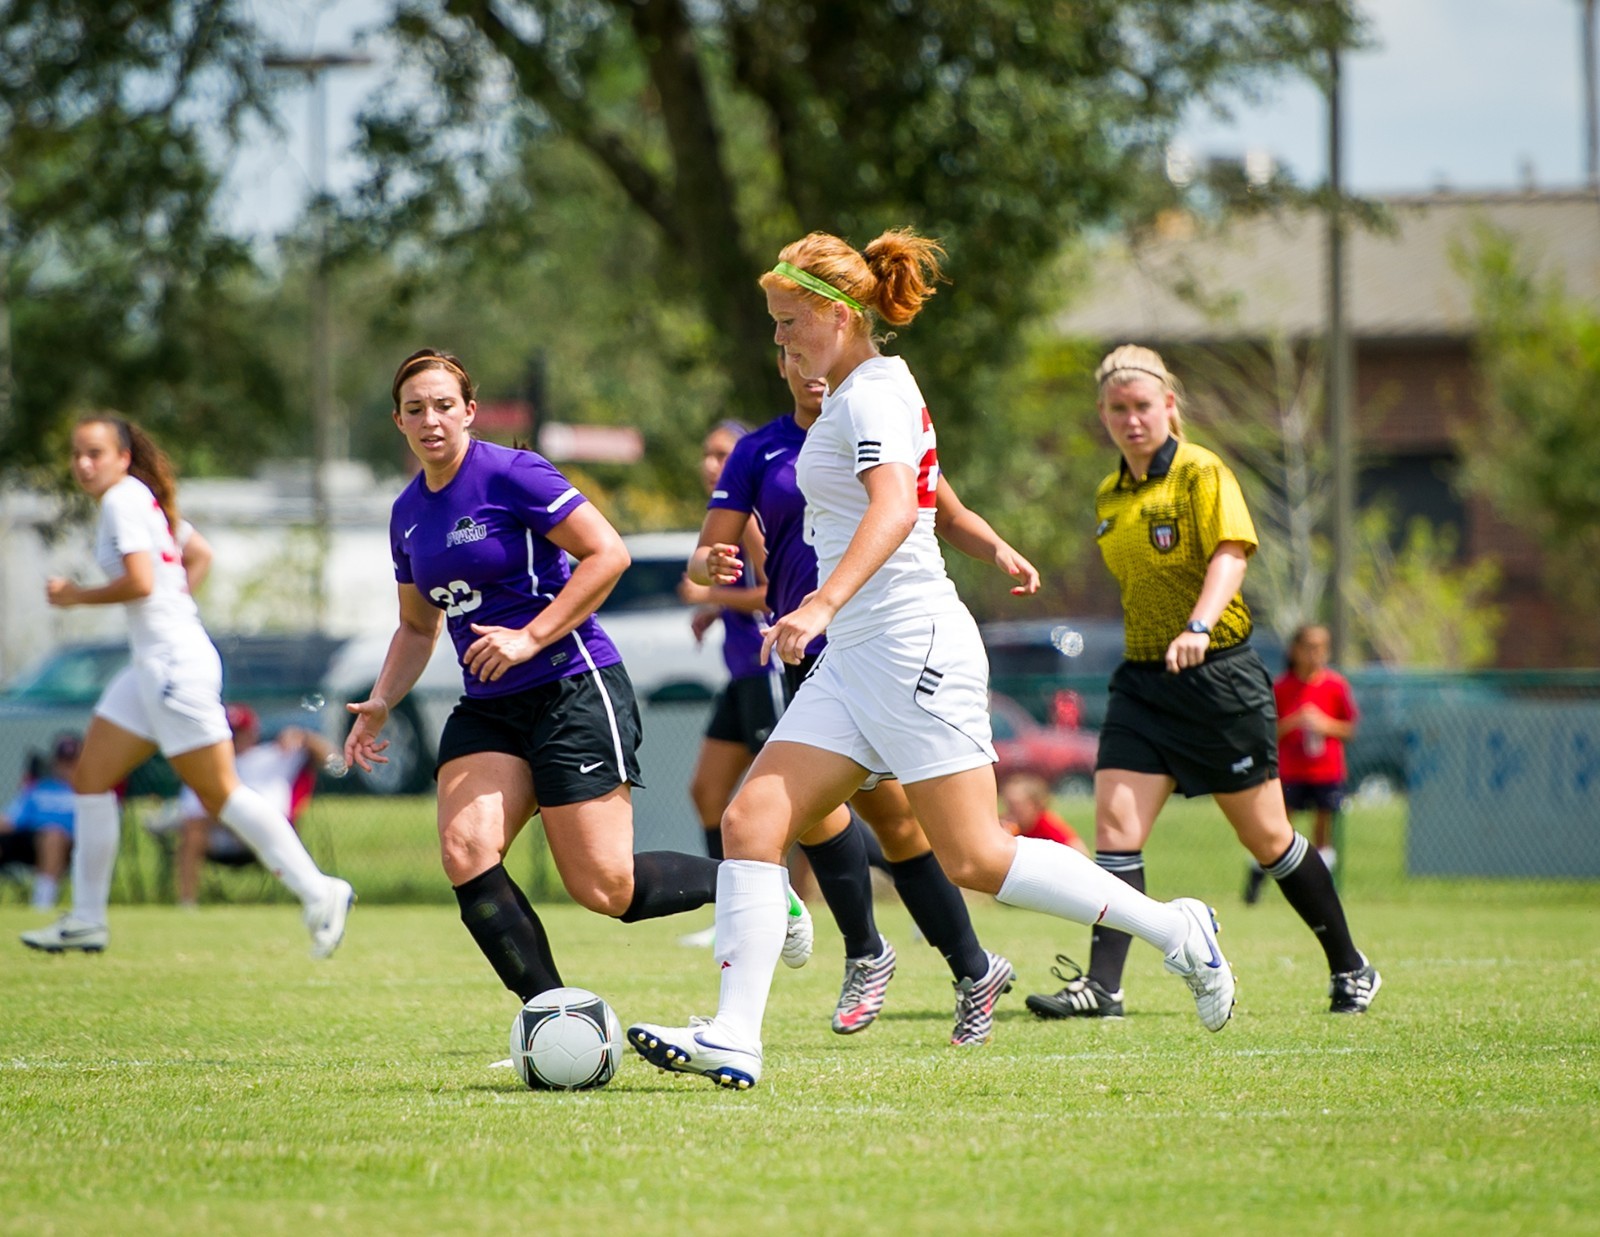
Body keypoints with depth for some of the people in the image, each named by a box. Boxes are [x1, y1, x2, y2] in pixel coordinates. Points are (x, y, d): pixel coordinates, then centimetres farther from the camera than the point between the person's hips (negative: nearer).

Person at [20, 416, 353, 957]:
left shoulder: (123, 500, -12)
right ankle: (86, 920, 11)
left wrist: (76, 596, -9)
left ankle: (318, 893, -6)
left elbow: (139, 582, -22)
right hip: (154, 666, 10)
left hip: (174, 662, -10)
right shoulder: (145, 498, 17)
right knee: (90, 778, 9)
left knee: (220, 793, -8)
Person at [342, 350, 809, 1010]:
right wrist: (380, 702, 9)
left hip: (574, 689, -7)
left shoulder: (511, 474, -11)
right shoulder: (408, 513, 12)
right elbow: (418, 626, 25)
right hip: (486, 708, 7)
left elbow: (607, 553, -14)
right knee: (465, 851, -18)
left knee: (604, 888, -10)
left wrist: (530, 638, -18)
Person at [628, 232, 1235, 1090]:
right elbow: (926, 498, 30)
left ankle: (1173, 930, 6)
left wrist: (822, 606, -43)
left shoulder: (871, 395, -13)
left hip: (911, 647, -10)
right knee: (751, 822, -4)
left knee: (973, 859, -8)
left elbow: (895, 506, -31)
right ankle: (735, 1039, -11)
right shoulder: (863, 393, 17)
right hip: (855, 659, 10)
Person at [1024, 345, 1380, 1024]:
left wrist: (1199, 625, -39)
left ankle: (1350, 967, 23)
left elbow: (1231, 554, -23)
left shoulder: (1203, 472, -9)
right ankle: (1102, 986, -17)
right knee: (1115, 823, -13)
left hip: (1218, 674, -6)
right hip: (1142, 680, 6)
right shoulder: (1109, 496, 12)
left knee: (1266, 836, 5)